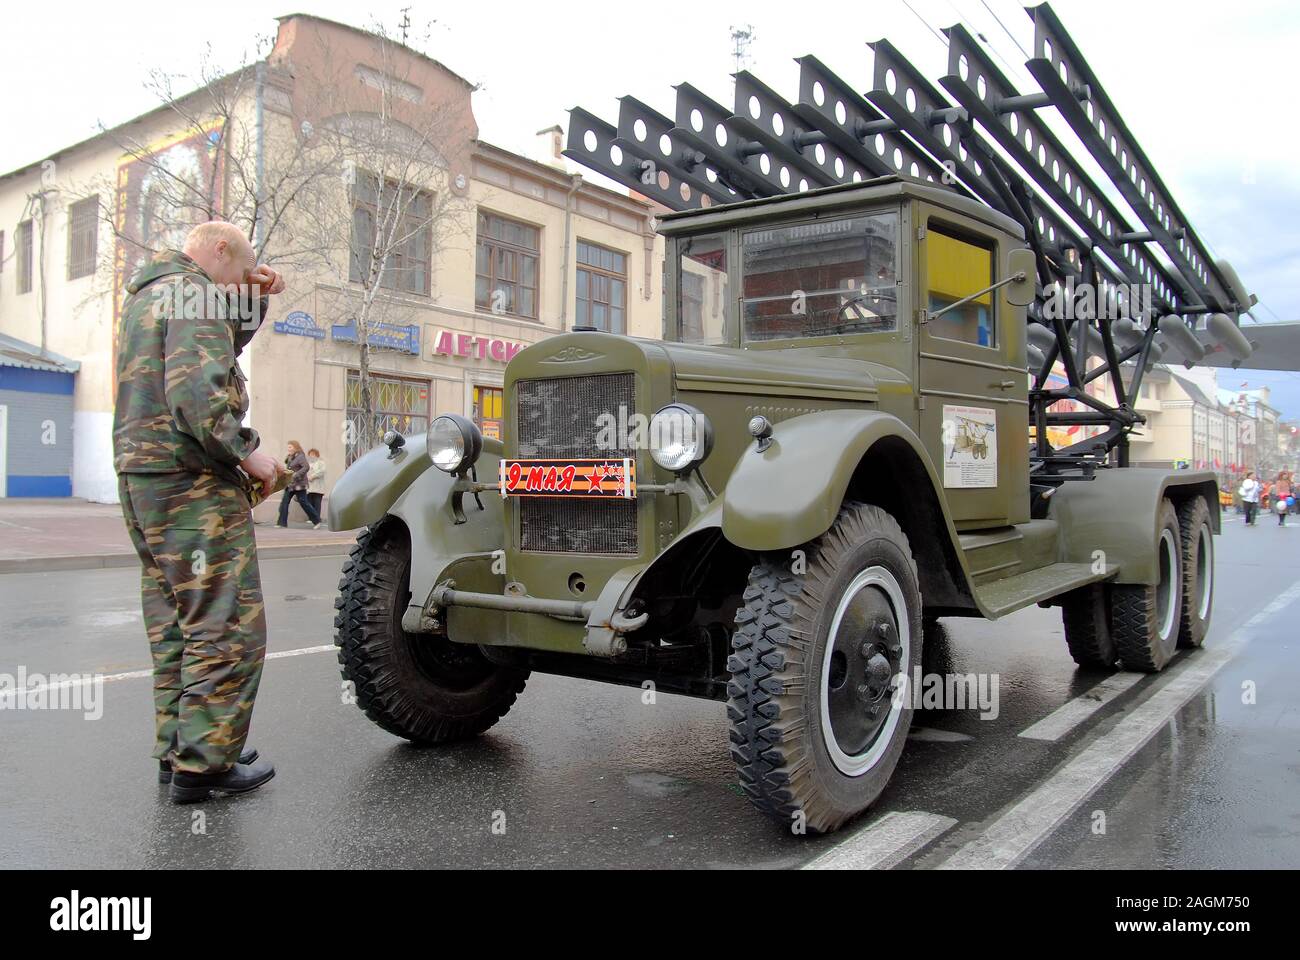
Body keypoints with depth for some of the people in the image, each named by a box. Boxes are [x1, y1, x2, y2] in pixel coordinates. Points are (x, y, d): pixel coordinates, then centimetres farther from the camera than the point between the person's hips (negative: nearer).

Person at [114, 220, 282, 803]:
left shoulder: (146, 295, 20)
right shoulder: (194, 294, -11)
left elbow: (214, 350, 28)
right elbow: (197, 396, -23)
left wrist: (253, 302, 14)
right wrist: (248, 453, -14)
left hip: (142, 479, 10)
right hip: (193, 486, -10)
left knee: (176, 626, 15)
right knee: (228, 627, -6)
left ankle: (178, 750, 22)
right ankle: (203, 765, -3)